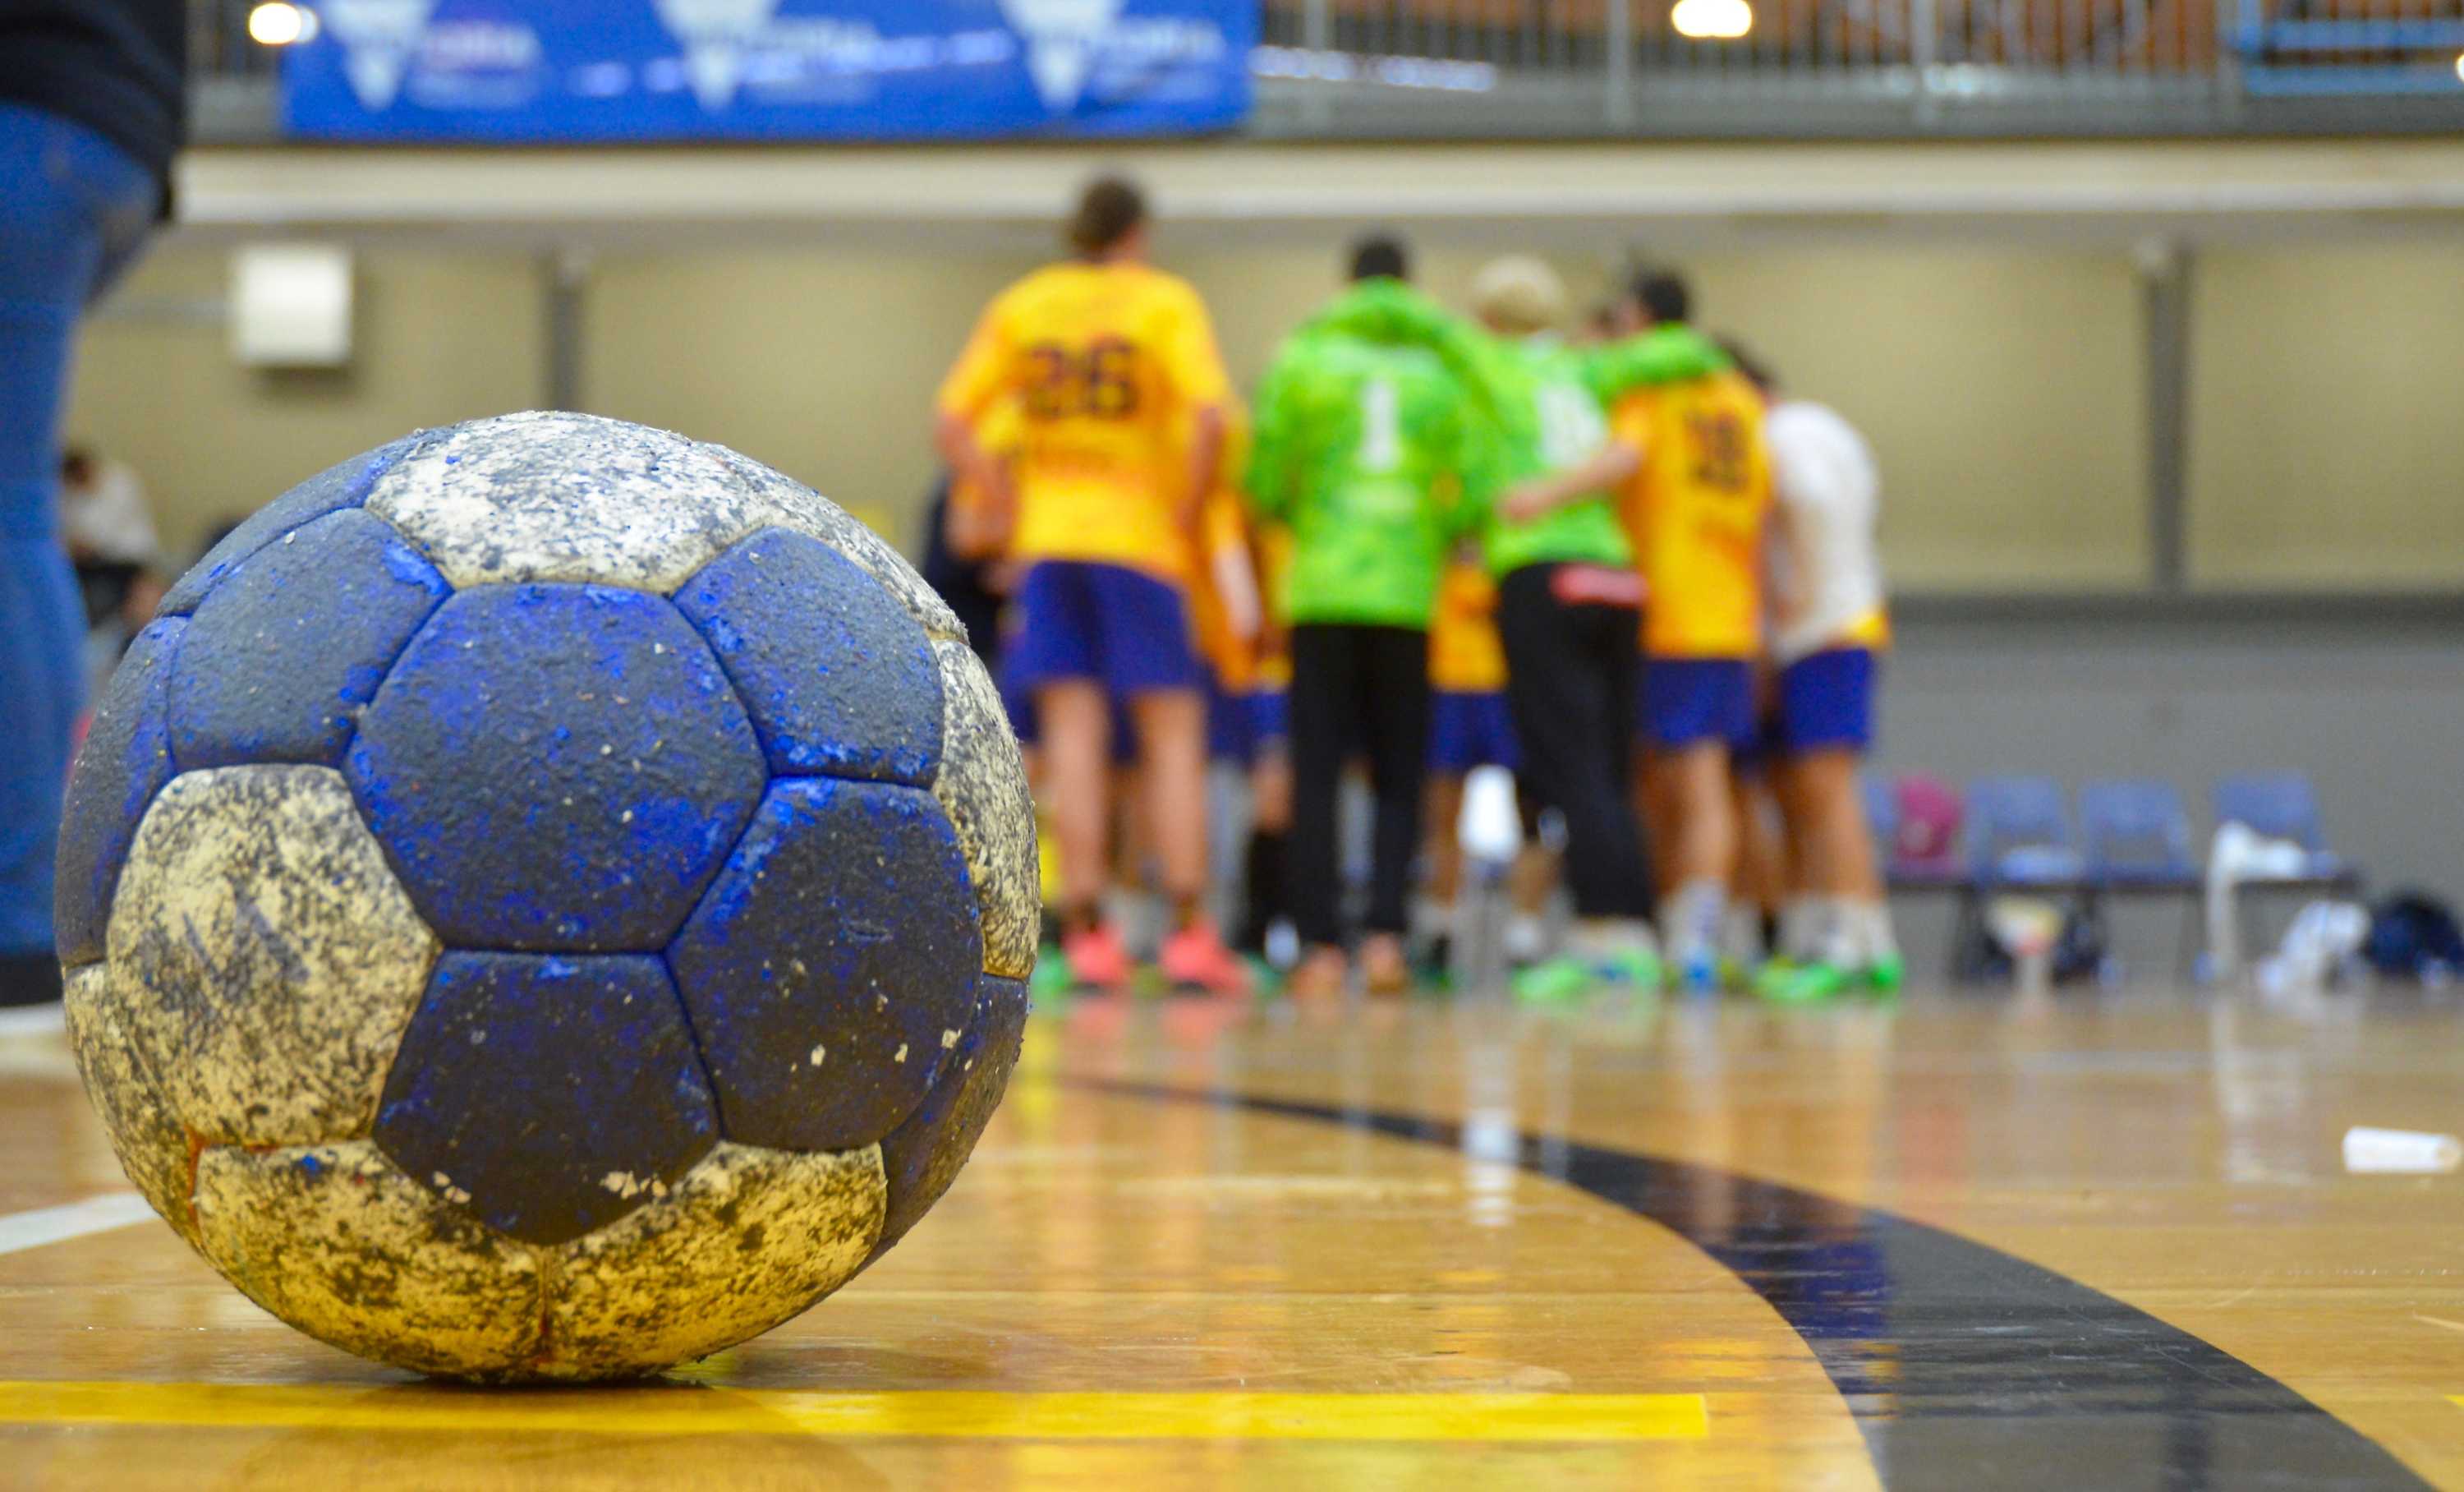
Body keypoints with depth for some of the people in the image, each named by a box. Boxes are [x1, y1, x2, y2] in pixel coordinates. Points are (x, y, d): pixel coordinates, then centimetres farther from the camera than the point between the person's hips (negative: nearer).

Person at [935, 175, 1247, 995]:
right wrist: (1187, 510, -5)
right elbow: (1209, 413, -16)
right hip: (1140, 536, -3)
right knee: (1172, 734, 3)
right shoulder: (1166, 300, -1)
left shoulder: (1020, 304, 10)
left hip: (1048, 534, 3)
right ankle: (1189, 930, -4)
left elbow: (950, 428, 4)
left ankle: (1087, 930, -3)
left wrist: (1015, 500, 7)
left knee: (1073, 733, 1)